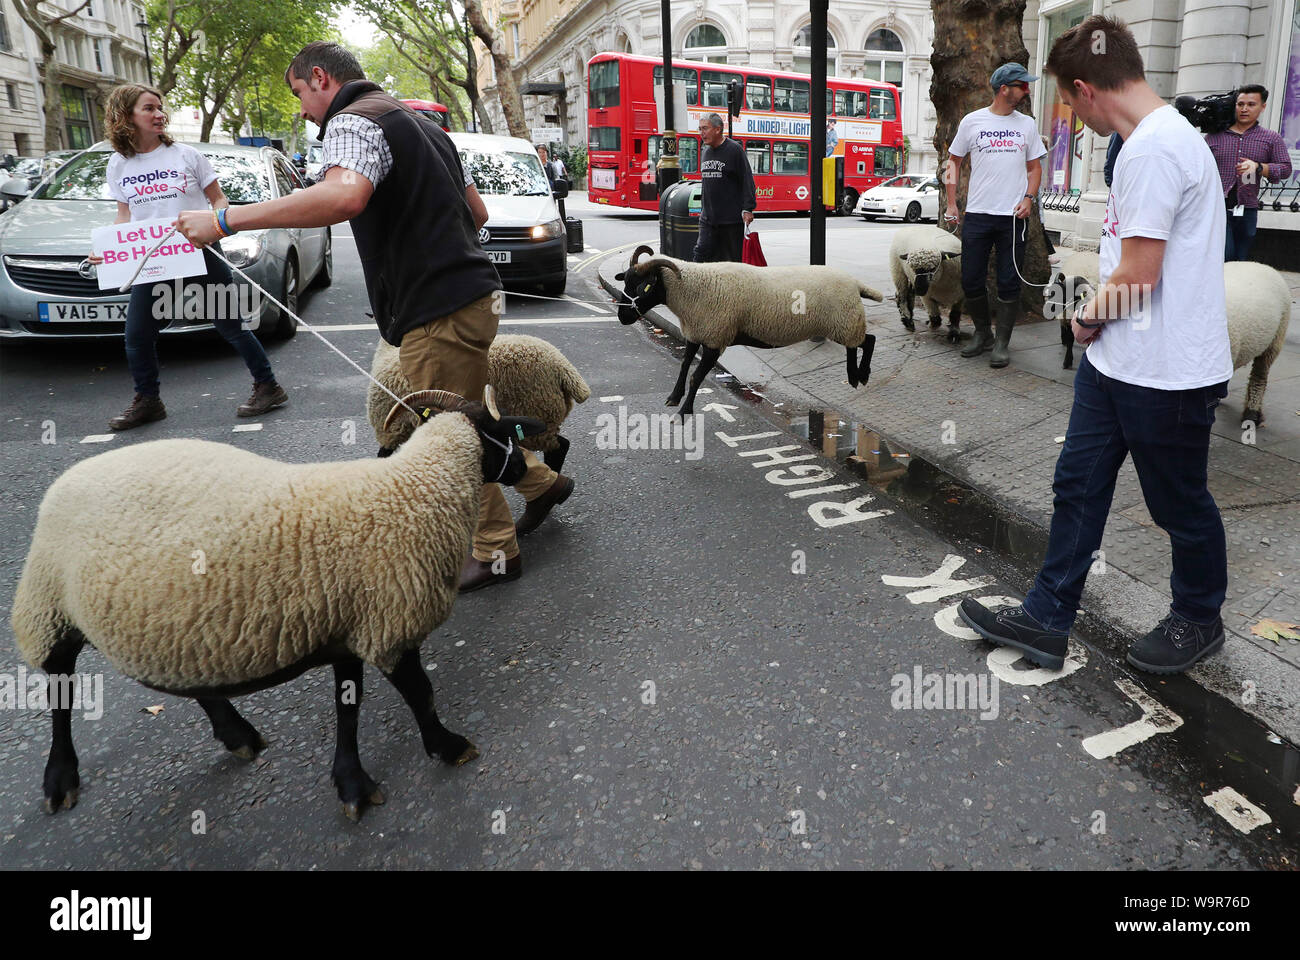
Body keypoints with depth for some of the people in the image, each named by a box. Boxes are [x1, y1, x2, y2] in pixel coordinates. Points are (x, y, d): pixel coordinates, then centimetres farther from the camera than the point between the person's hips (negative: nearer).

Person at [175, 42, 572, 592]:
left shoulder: (353, 120, -10)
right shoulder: (417, 122, 22)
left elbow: (345, 195, -33)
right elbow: (477, 212, 24)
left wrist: (226, 221, -29)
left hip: (438, 310, -10)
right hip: (469, 289, 10)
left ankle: (495, 553, 13)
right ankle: (541, 481, 35)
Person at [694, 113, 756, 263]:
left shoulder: (734, 149, -6)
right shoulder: (706, 151, 13)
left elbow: (747, 181, -9)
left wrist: (747, 209, -16)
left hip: (732, 219, -5)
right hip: (708, 219, 6)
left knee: (734, 259, 3)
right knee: (701, 254, -4)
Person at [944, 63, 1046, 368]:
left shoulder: (1027, 124, 10)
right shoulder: (972, 121, 4)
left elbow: (1035, 166, 15)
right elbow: (954, 160, 10)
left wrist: (1028, 198, -1)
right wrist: (951, 203, 3)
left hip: (1013, 217, 1)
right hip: (977, 215, -1)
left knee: (1009, 283, 0)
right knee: (971, 280, 2)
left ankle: (1002, 343, 9)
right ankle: (982, 333, 22)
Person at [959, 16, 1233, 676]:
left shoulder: (1153, 150, -21)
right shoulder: (1159, 137, 12)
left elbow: (1137, 275, -22)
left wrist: (1090, 317, -4)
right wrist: (1097, 318, 5)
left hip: (1167, 374, -10)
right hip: (1116, 363, 10)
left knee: (1180, 507, 10)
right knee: (1077, 486, 11)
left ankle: (1198, 621, 34)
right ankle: (1046, 621, 21)